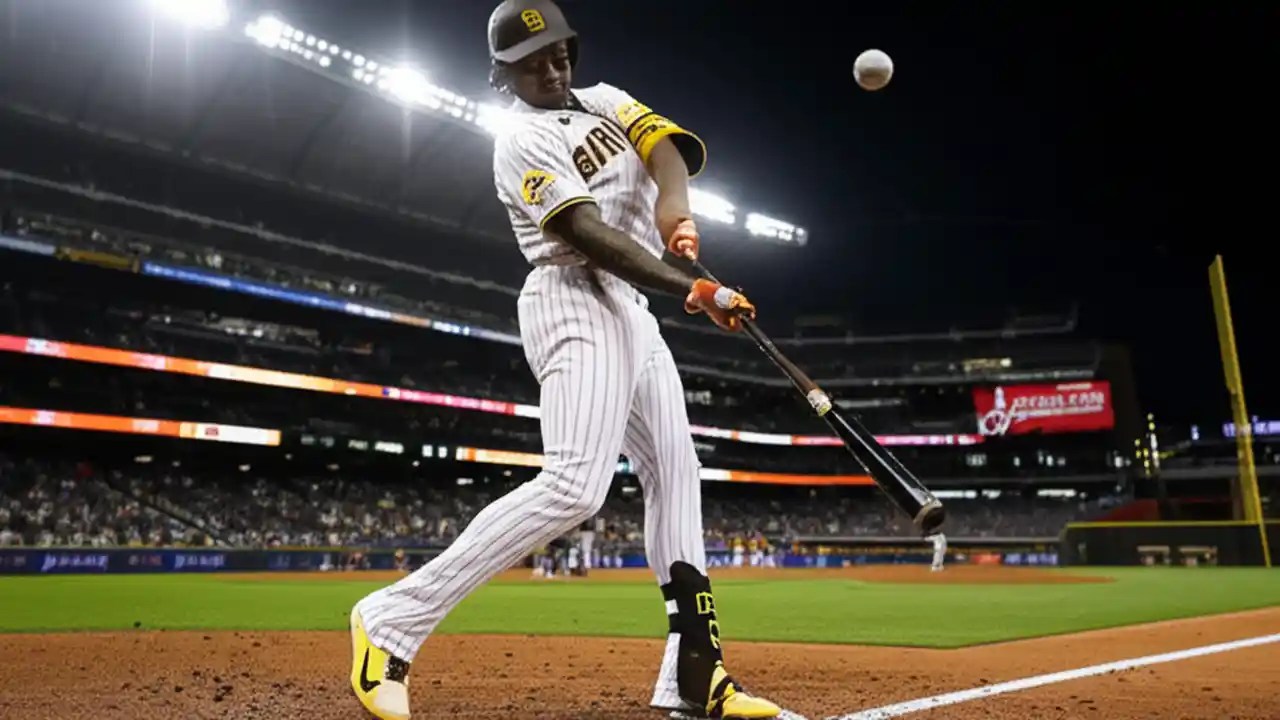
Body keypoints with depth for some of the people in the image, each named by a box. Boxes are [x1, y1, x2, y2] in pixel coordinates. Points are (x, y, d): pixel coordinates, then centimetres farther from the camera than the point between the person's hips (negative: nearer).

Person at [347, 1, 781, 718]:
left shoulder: (606, 101, 18)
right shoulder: (522, 141, -6)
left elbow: (669, 145, -1)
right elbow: (589, 237, -20)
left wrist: (675, 208, -24)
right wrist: (694, 288, -27)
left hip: (632, 307, 9)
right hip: (577, 304, -9)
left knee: (675, 472, 4)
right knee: (575, 486, -24)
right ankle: (394, 619, -19)